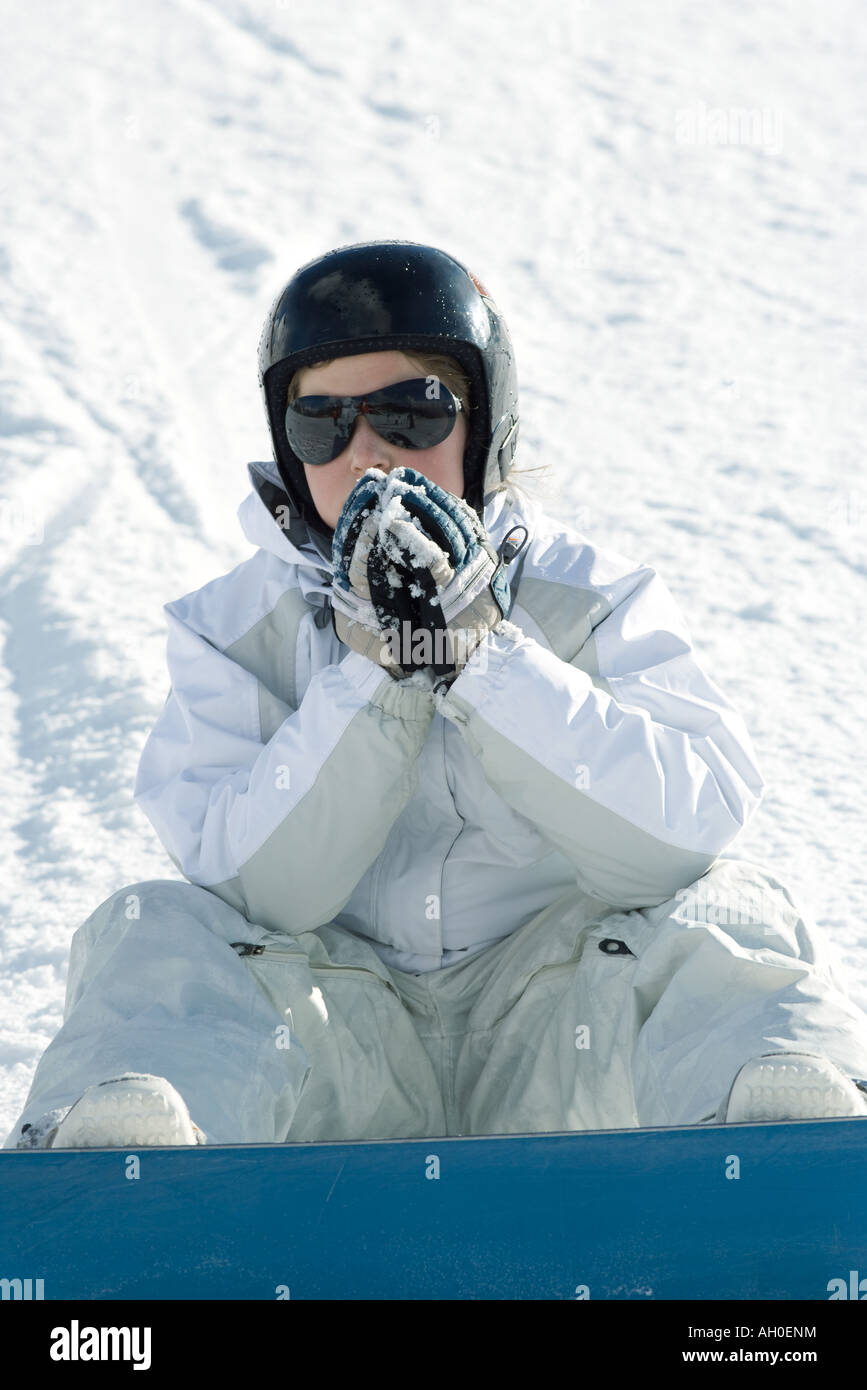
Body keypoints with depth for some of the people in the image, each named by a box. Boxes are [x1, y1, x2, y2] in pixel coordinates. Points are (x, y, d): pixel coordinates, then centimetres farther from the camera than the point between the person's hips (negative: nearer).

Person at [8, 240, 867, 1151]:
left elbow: (690, 830, -15)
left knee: (725, 912, -25)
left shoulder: (596, 602, 2)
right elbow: (256, 895, -12)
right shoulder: (232, 631, 3)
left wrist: (476, 651, -21)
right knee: (151, 936, -24)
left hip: (551, 1044, 0)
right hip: (340, 1063, 1)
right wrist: (377, 665, -21)